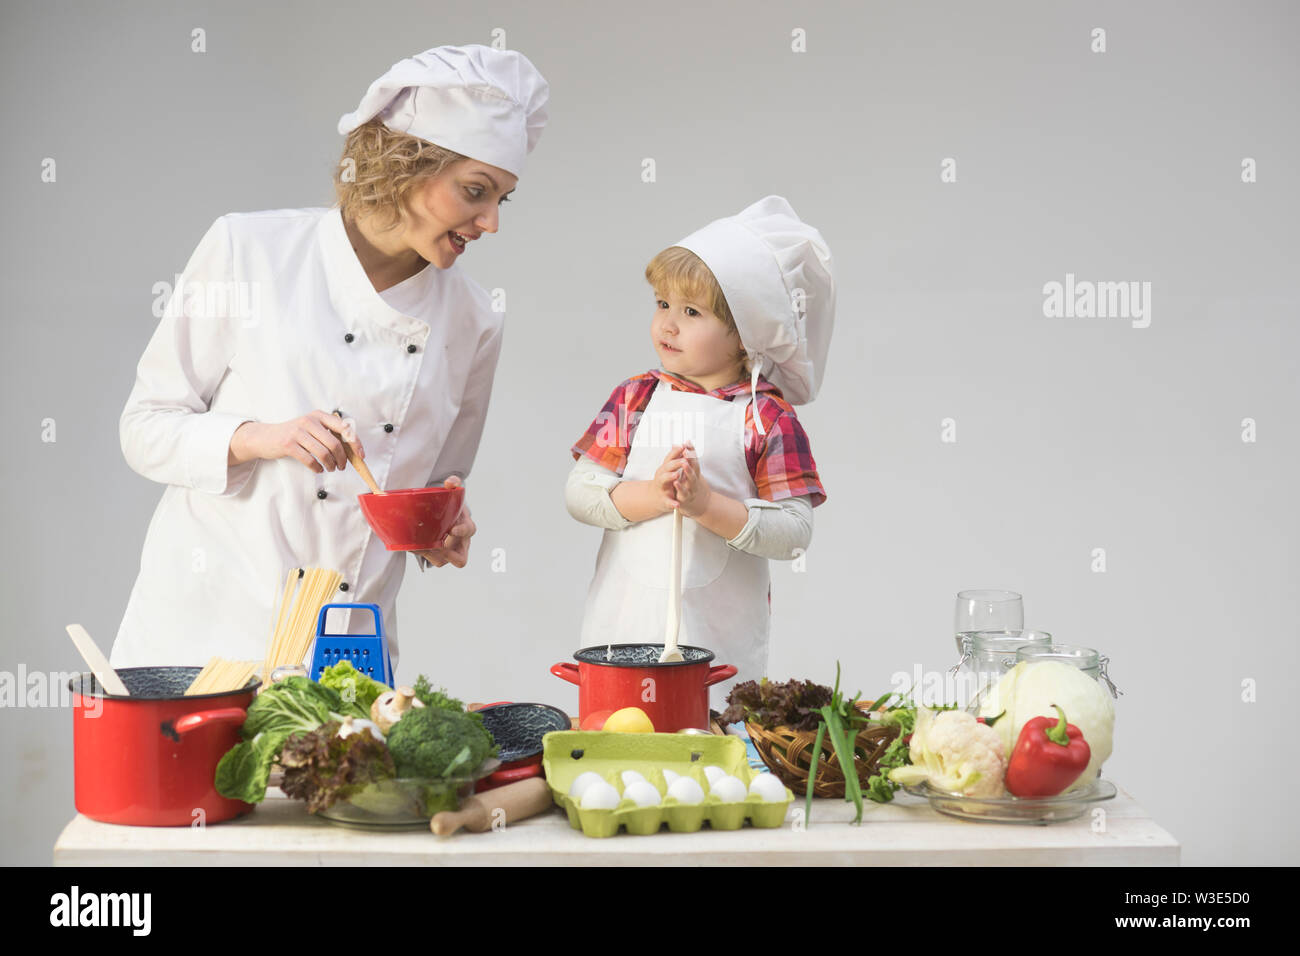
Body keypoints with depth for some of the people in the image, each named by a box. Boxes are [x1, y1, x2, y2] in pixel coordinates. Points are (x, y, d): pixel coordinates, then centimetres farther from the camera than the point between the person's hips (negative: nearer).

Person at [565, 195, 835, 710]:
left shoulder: (768, 417, -4)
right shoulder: (635, 397, 4)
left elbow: (793, 532, -10)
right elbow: (579, 492, -3)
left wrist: (708, 505, -19)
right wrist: (652, 495, -17)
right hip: (624, 625, 2)